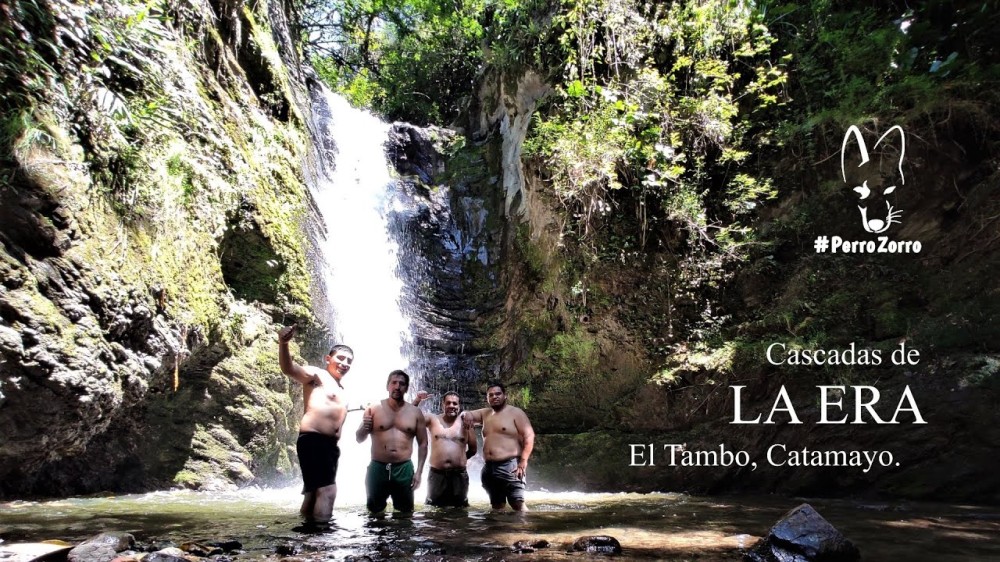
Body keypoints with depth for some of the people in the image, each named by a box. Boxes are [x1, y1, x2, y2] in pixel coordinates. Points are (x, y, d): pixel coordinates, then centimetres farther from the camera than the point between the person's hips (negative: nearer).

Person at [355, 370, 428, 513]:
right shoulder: (373, 409, 2)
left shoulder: (415, 412, 5)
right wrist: (364, 427, -16)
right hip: (377, 468, 0)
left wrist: (419, 471, 0)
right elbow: (359, 439, 6)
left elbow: (423, 443, 8)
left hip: (404, 469, 1)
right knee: (374, 513, 7)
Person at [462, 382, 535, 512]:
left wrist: (523, 461, -19)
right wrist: (466, 415, -3)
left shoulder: (515, 412, -1)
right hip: (489, 468, 7)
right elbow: (466, 414, 24)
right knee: (497, 506, 9)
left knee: (518, 505, -13)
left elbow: (529, 436, -9)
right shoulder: (485, 413, 18)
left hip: (510, 466, -7)